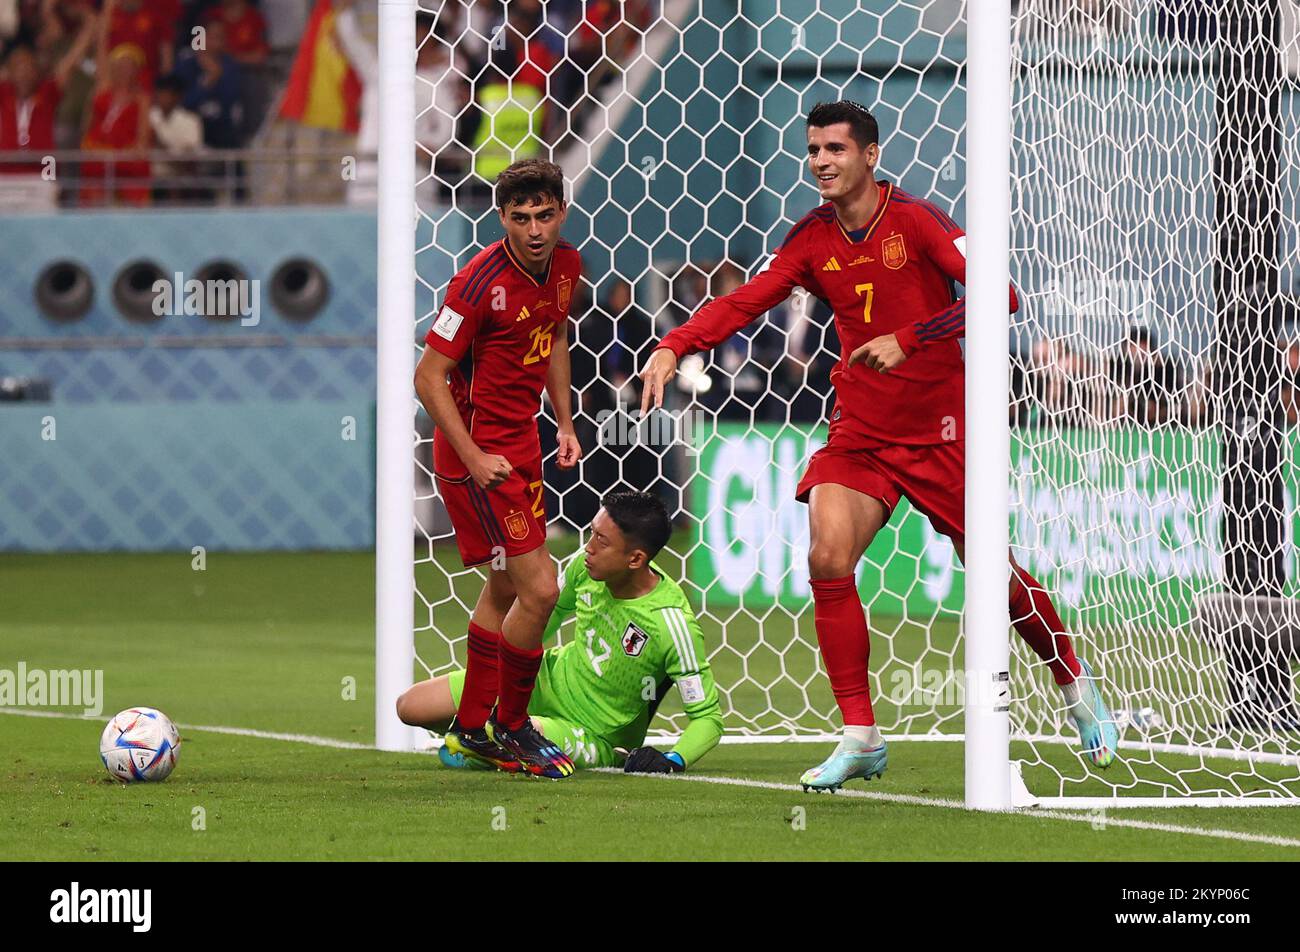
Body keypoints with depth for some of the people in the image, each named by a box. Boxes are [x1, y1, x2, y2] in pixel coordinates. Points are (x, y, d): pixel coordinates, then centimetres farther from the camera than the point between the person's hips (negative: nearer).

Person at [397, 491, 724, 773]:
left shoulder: (672, 624, -31)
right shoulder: (586, 565, -14)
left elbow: (708, 717, -23)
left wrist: (673, 760, -40)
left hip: (598, 738, -6)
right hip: (550, 682, 6)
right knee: (411, 707, -2)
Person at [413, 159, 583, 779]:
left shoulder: (565, 266, 0)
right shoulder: (479, 283, -23)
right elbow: (429, 377, -19)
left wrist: (565, 424, 15)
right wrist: (473, 460, -21)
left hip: (521, 443, 9)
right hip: (477, 450, -9)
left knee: (506, 587, 18)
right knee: (539, 589, -10)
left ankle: (472, 728, 31)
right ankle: (510, 727, 8)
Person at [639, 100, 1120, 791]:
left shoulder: (915, 220, -13)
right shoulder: (813, 239, 1)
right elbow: (745, 302, 3)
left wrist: (908, 339, -30)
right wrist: (673, 347, -13)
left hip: (940, 431, -4)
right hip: (858, 431, 4)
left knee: (997, 576, 5)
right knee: (828, 560, -16)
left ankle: (1078, 689, 32)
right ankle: (860, 738, -9)